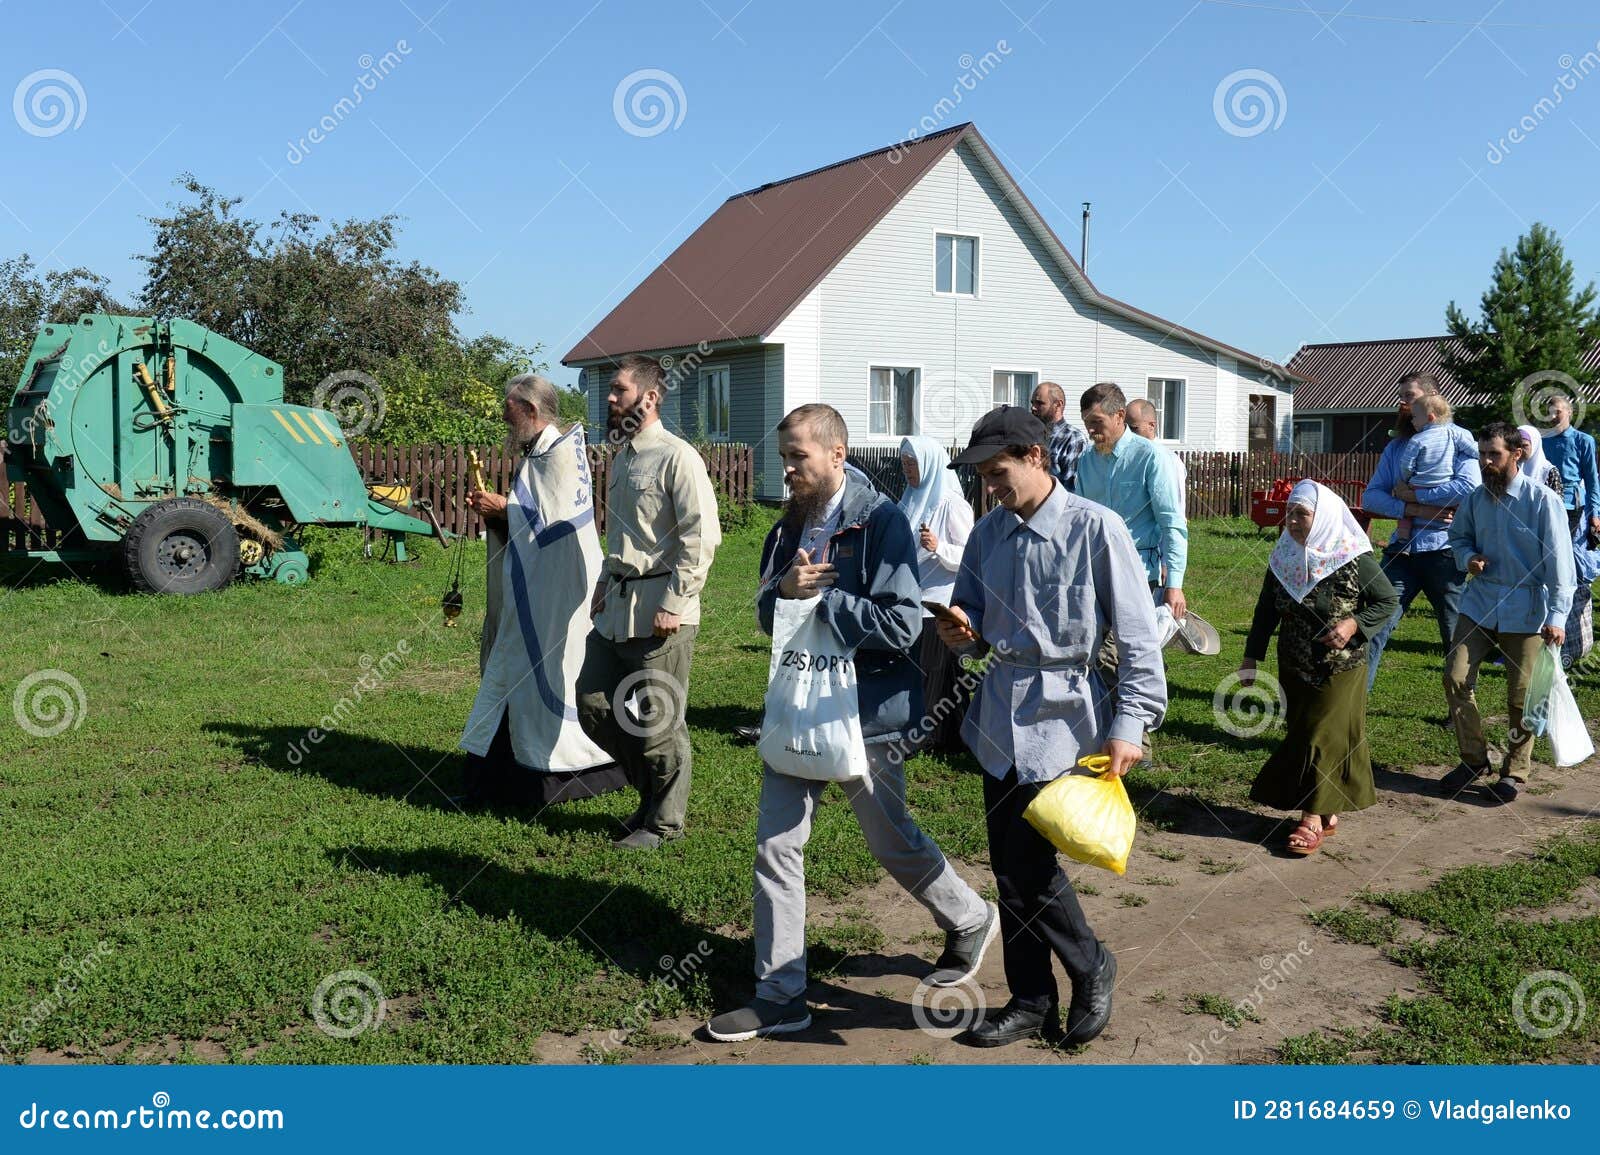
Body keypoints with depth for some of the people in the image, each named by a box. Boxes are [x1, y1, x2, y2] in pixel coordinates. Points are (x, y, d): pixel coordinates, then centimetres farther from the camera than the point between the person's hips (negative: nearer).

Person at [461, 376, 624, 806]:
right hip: (533, 585, 10)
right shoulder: (537, 452, 14)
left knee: (547, 669, -3)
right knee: (520, 669, 13)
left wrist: (503, 507, -11)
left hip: (555, 588, -10)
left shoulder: (561, 452, -15)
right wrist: (496, 511, 4)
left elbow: (553, 517, -21)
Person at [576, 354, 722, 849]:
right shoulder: (622, 456, 16)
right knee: (593, 703, 11)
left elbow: (702, 535, -18)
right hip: (617, 604, 9)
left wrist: (675, 603, -19)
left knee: (656, 720, 0)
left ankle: (665, 819, 17)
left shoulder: (677, 457, -12)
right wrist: (606, 581, 18)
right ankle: (651, 791, 28)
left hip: (658, 610, -9)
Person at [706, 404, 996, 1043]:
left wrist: (818, 596, -19)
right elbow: (766, 614, 11)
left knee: (893, 842, 11)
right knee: (776, 847, 6)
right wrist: (784, 588, -11)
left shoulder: (881, 520, -16)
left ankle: (971, 921, 40)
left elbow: (899, 625, -24)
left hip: (865, 709, -6)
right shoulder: (790, 525, 7)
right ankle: (780, 995, 17)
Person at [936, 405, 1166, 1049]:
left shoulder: (1094, 528, -9)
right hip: (999, 713, 6)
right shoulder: (989, 533, 7)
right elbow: (971, 615, 18)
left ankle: (1091, 967, 21)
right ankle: (1031, 1001, 27)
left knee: (1027, 861, -7)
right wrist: (962, 632, -6)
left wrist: (1130, 724, -14)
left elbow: (1138, 635, -9)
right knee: (1010, 863, 11)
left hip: (1060, 716, -6)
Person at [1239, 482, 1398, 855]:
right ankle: (1328, 814, 20)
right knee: (1301, 736, 7)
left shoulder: (1354, 559, -13)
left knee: (1324, 737, -3)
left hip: (1340, 668, -5)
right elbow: (1266, 611, 7)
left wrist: (1354, 624, -20)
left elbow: (1389, 600, -5)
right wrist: (1251, 658, 5)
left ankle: (1313, 820, 4)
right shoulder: (1284, 558, 0)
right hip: (1295, 668, 5)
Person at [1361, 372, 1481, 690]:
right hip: (1402, 551, 4)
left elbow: (1469, 487, -20)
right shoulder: (1395, 446, 12)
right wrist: (1413, 510, -13)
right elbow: (1370, 497, 3)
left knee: (1457, 637, 8)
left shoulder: (1457, 441, -3)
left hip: (1443, 551, -4)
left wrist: (1412, 494, -14)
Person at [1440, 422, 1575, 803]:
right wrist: (1467, 558, -3)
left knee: (1521, 694, 3)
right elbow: (1458, 536, 21)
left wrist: (1557, 616, -16)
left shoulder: (1543, 501, -11)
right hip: (1480, 603, 4)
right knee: (1455, 676, -4)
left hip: (1526, 609, -4)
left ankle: (1515, 771, 21)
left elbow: (1559, 562, -11)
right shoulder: (1476, 499, 3)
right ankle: (1473, 758, 13)